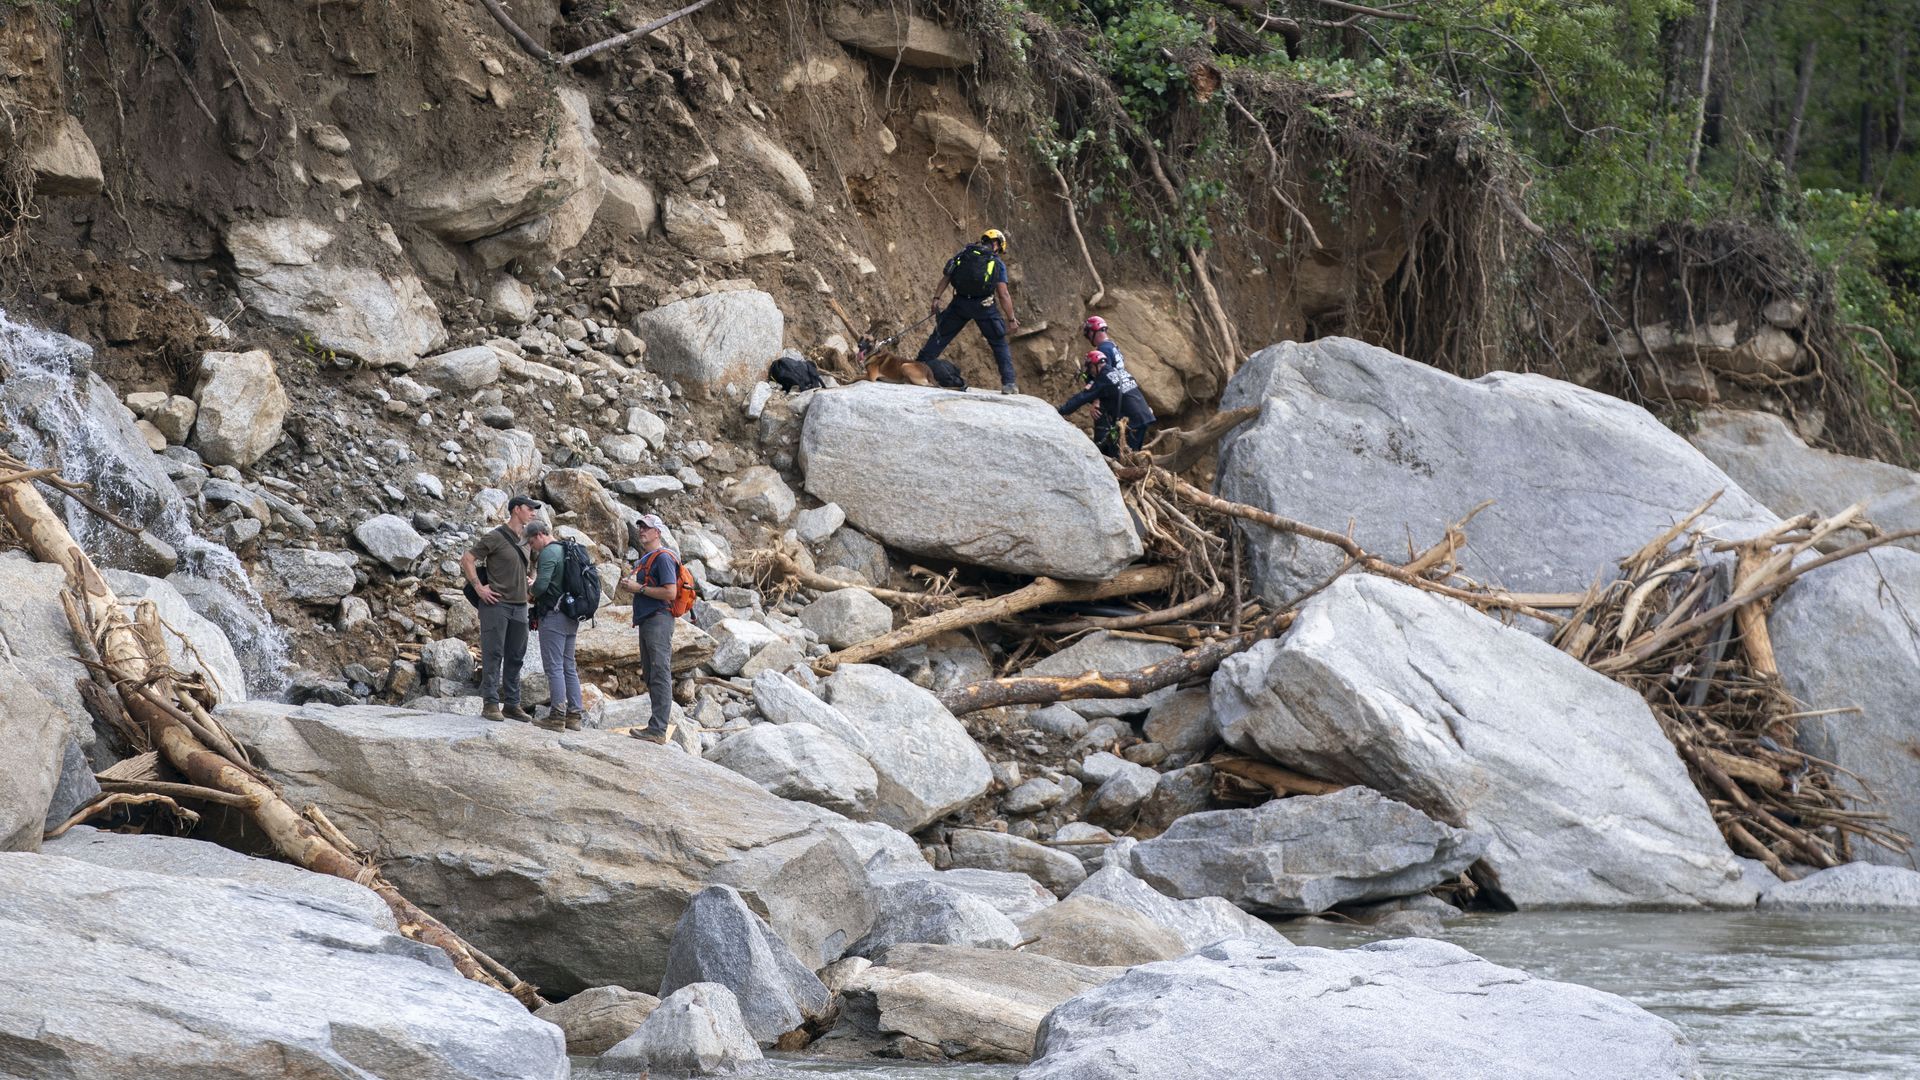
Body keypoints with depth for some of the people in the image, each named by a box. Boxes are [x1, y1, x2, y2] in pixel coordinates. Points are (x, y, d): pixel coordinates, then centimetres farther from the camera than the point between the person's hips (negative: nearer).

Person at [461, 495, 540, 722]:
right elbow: (467, 560, -9)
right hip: (496, 603, -7)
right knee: (493, 654, -6)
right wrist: (479, 588, -13)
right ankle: (491, 703, -4)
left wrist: (531, 579, 13)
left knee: (515, 657, 9)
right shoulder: (495, 537, -8)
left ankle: (512, 704, 14)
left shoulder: (527, 539, 14)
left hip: (519, 606, 7)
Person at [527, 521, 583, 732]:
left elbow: (541, 584, -22)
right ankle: (574, 714, 14)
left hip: (553, 615, -9)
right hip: (572, 618, 9)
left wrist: (532, 594, -1)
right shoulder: (568, 551, 17)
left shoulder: (548, 554, -13)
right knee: (568, 666, 13)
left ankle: (557, 716, -8)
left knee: (554, 667, -6)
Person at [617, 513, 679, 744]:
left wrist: (639, 588, -14)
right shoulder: (645, 558, 20)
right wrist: (628, 587, 8)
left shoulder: (663, 557, -10)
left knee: (660, 675, -11)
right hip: (646, 620, 11)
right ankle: (656, 726, 17)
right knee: (649, 674, 12)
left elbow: (670, 592, -19)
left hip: (659, 619, -11)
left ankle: (658, 730, -15)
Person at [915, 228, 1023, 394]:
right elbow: (1003, 295, -3)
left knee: (940, 336, 16)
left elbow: (945, 277, 7)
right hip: (984, 306, -2)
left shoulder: (964, 254, 13)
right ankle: (1008, 383, 4)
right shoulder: (998, 263, 3)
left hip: (960, 303, 2)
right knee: (1000, 344, 10)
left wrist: (936, 298, 8)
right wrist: (1011, 319, 1)